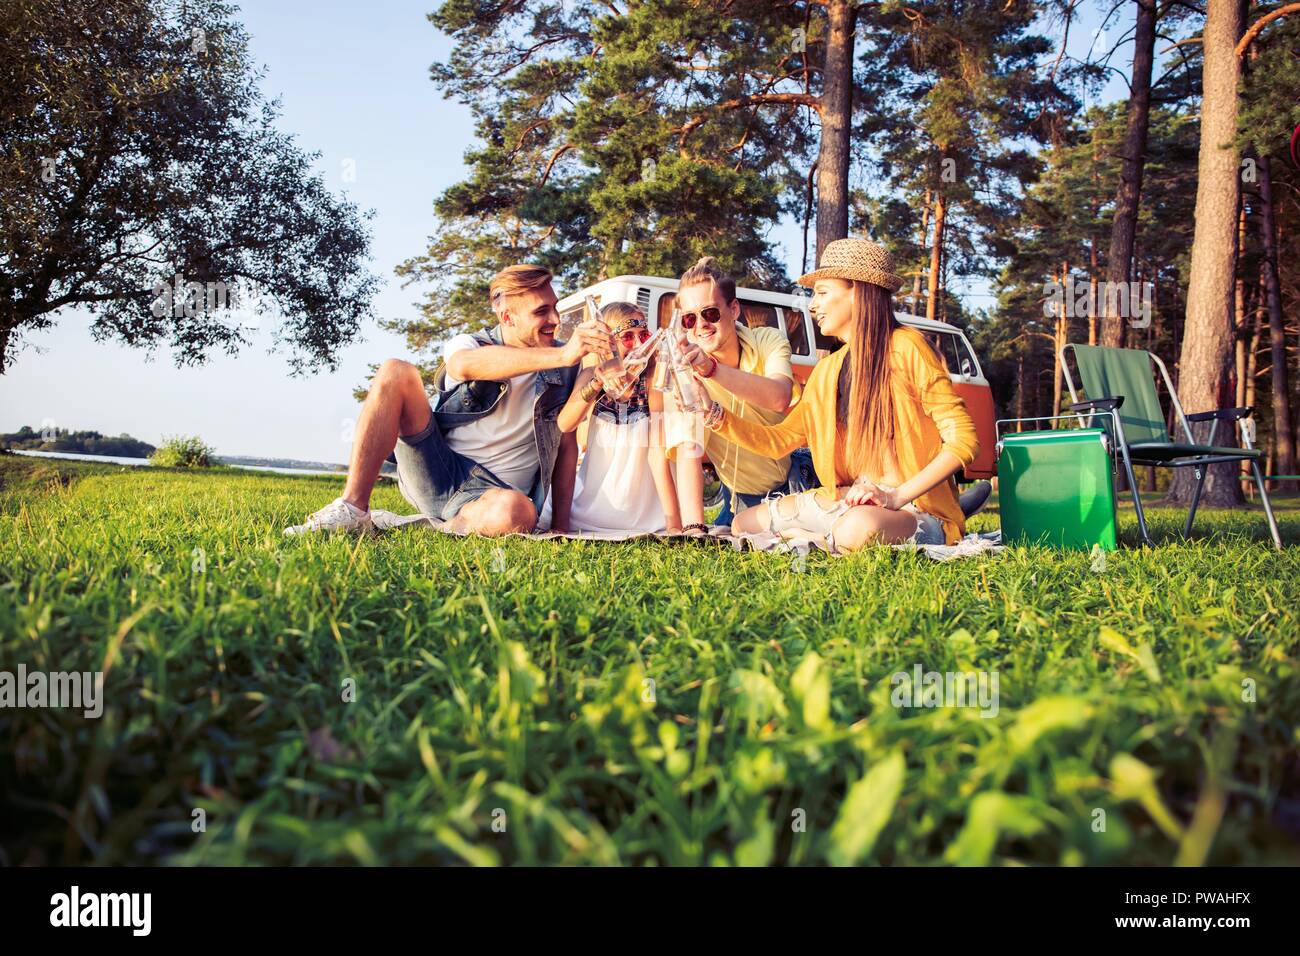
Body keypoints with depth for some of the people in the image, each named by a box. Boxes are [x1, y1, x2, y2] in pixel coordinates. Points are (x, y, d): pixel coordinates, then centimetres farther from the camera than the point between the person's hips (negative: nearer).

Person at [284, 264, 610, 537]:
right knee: (396, 373, -22)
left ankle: (455, 526, -10)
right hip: (437, 471, 2)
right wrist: (560, 356, -41)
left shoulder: (565, 366, 3)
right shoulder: (469, 344, -2)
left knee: (515, 512, -42)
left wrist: (561, 524, 0)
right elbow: (464, 365, -29)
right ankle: (353, 509, -21)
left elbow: (567, 443, 8)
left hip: (494, 491, -1)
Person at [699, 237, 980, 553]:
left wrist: (896, 496, -25)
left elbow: (964, 439, -15)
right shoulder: (828, 370, 11)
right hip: (848, 502, 7)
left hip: (918, 507, -7)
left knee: (858, 527, -39)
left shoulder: (905, 347, -10)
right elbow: (780, 440, 11)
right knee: (744, 524, 2)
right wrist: (714, 414, -2)